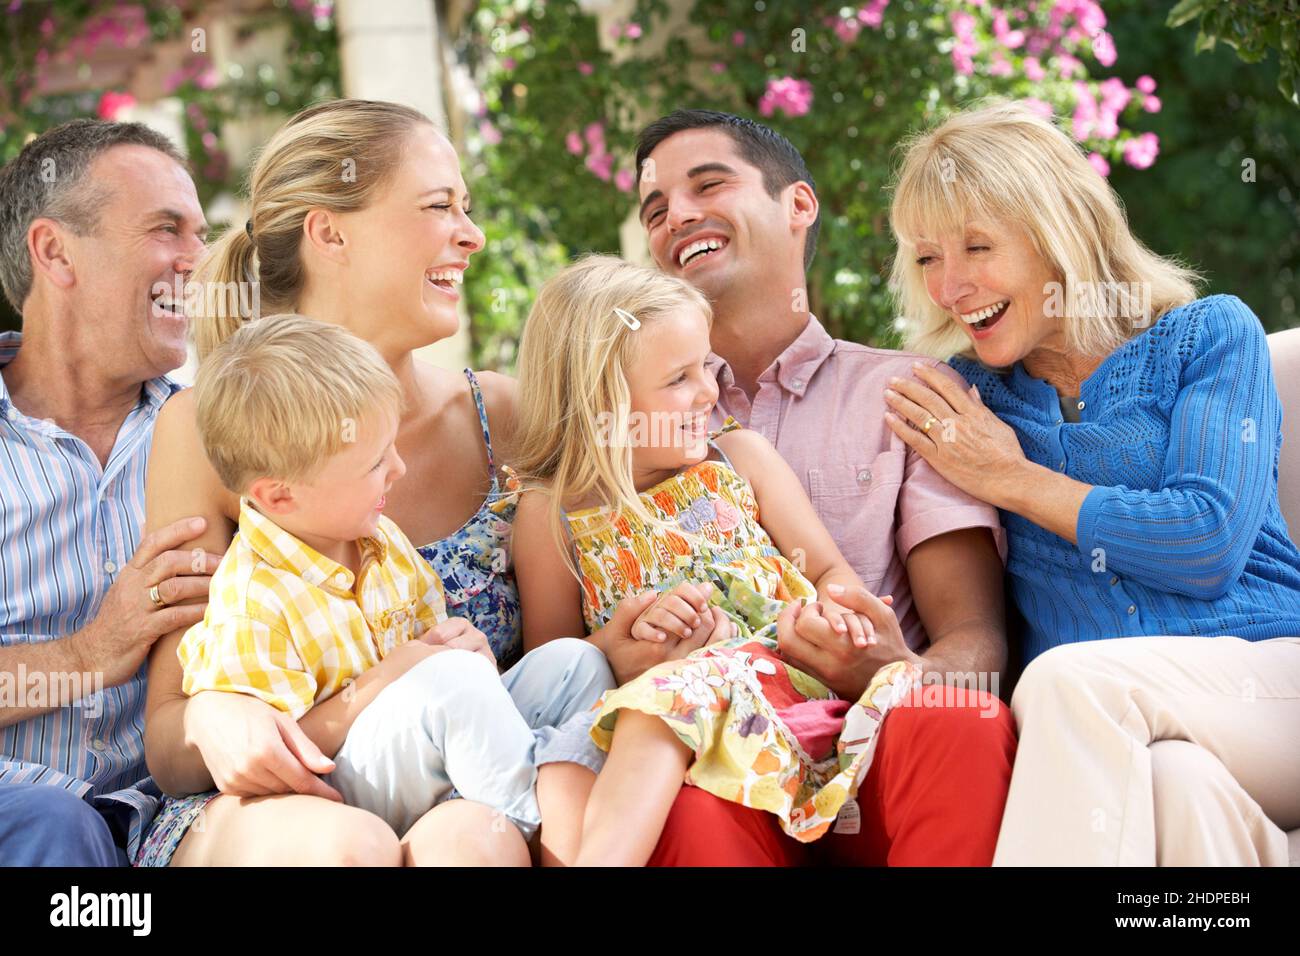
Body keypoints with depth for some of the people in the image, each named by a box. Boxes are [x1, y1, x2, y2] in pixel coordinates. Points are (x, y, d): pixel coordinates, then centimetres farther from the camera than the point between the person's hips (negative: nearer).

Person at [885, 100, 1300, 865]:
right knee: (1173, 778, -36)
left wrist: (1014, 481, 0)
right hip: (1089, 735, 1)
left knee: (1068, 680, -31)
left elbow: (1209, 545, -8)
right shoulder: (968, 399, 16)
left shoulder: (1209, 335, 7)